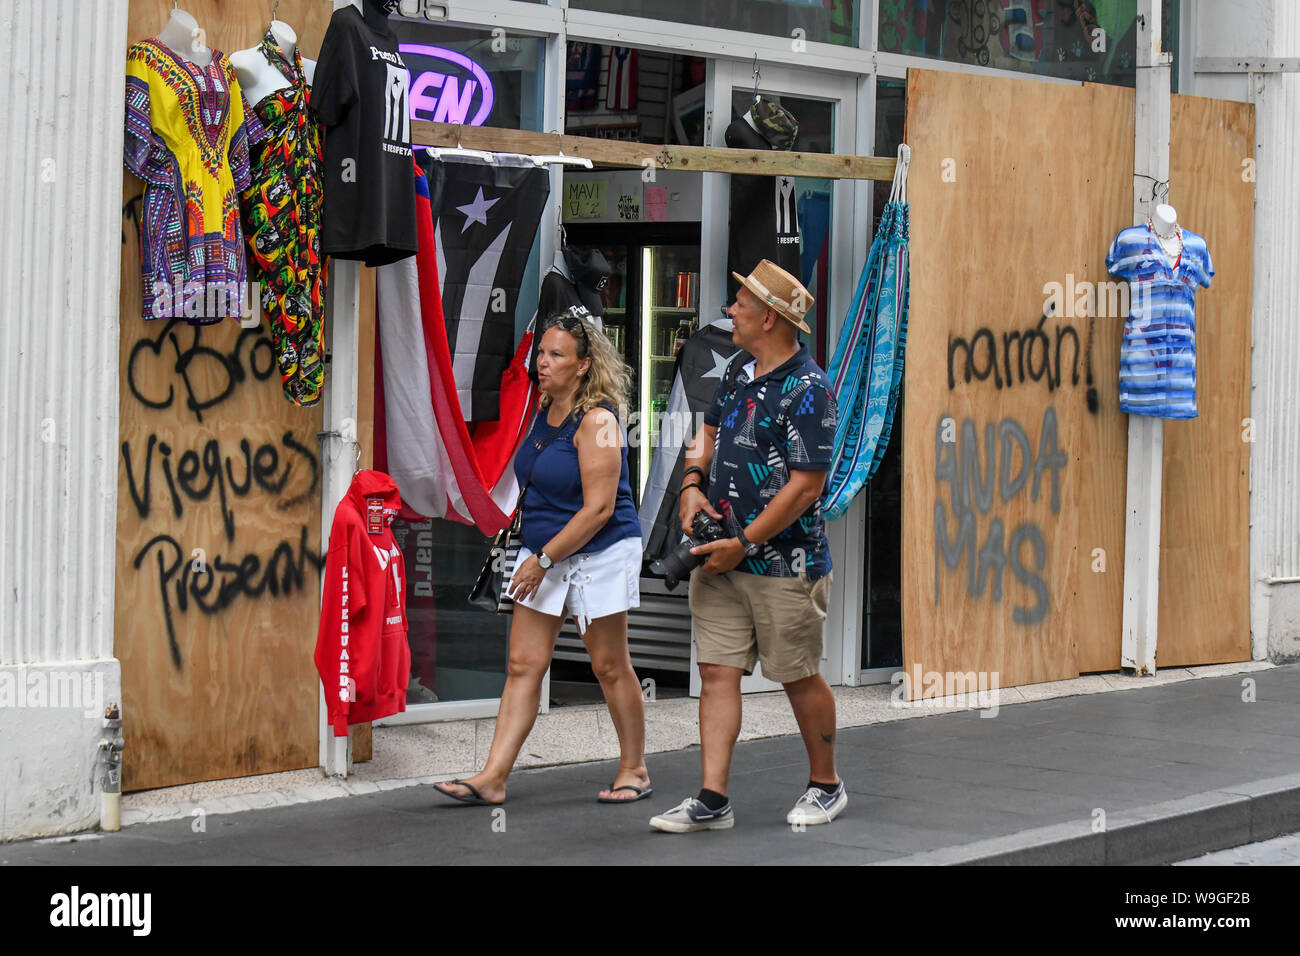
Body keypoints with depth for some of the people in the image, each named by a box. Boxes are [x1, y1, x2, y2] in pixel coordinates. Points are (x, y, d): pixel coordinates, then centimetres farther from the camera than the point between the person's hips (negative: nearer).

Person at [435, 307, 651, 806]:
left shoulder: (596, 422, -17)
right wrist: (535, 555, 17)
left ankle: (634, 769, 20)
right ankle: (493, 778, 0)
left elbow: (598, 509, -21)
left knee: (610, 667, 4)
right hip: (544, 553, 8)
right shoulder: (545, 412, 8)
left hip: (599, 555, -8)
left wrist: (544, 559, -19)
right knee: (523, 666, 2)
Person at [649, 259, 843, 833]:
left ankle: (825, 786, 25)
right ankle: (712, 801, 2)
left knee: (799, 677, 6)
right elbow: (710, 430, 25)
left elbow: (806, 486, -20)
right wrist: (692, 484, 4)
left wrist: (743, 544, -18)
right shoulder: (740, 373, 9)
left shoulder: (807, 390, -16)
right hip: (722, 557, 7)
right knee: (717, 672, 2)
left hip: (782, 564, -7)